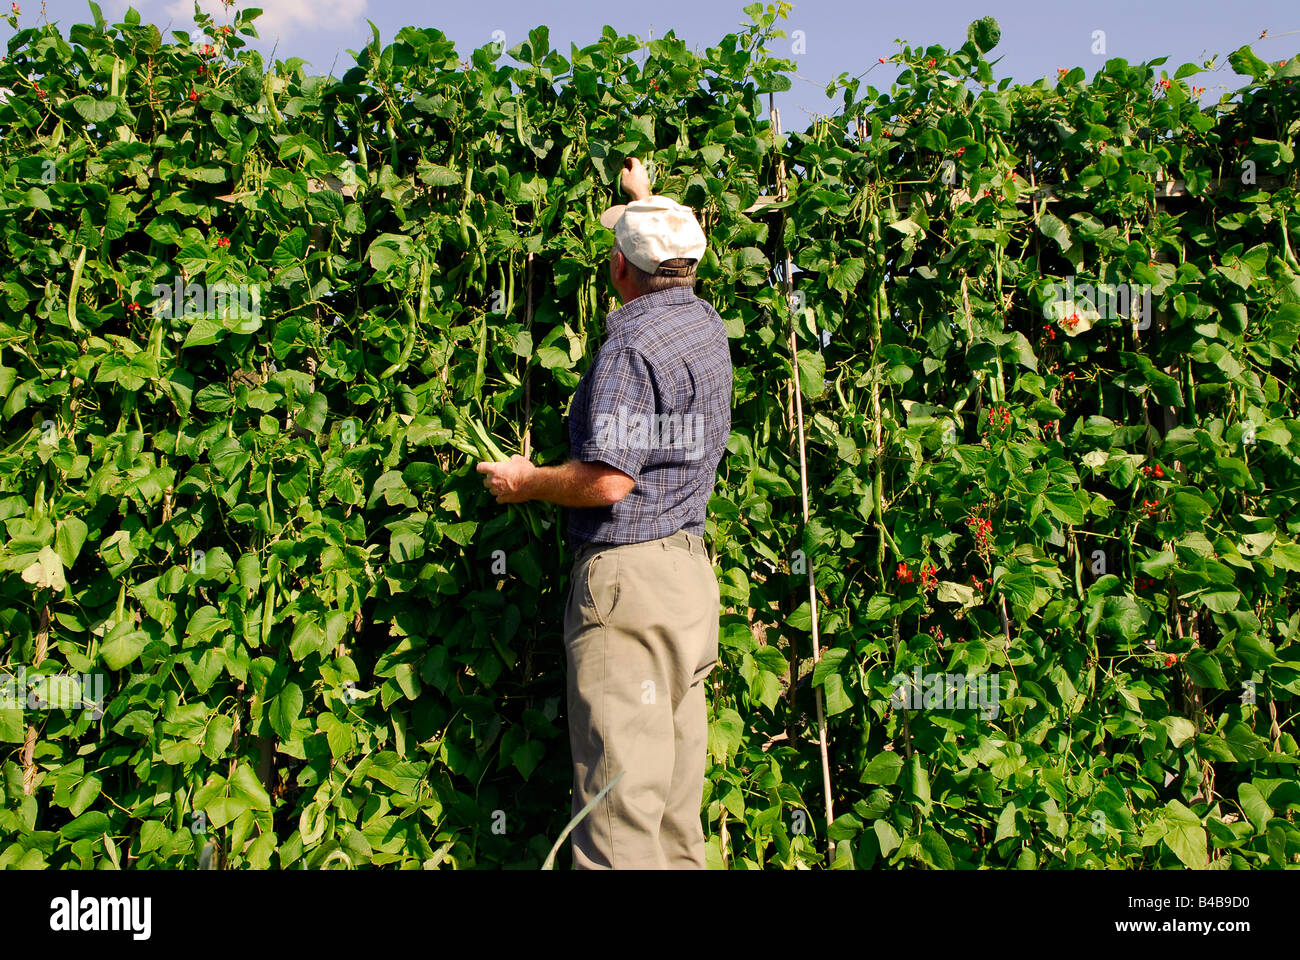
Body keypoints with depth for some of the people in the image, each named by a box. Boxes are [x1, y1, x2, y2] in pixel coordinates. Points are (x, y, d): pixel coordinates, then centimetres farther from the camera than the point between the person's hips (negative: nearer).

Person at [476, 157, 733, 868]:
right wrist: (645, 199, 51)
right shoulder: (708, 324, 11)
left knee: (620, 790, -4)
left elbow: (606, 481, -22)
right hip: (693, 568, 9)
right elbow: (677, 265, 37)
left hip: (628, 575, -9)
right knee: (677, 779, 14)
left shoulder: (632, 343, -15)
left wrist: (526, 481, -4)